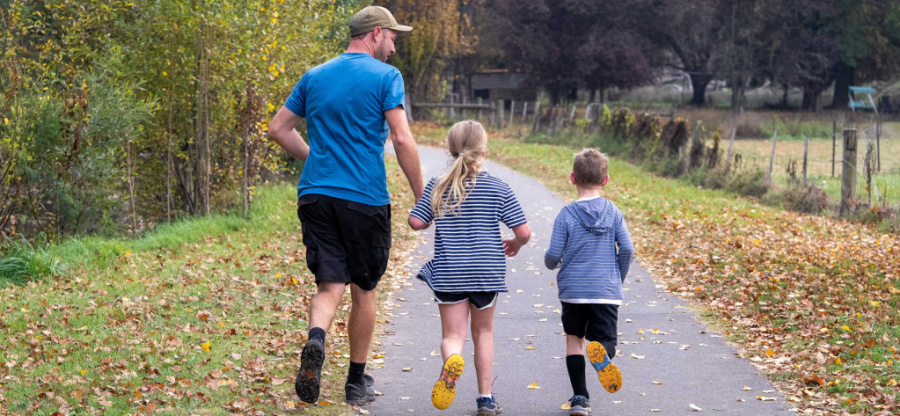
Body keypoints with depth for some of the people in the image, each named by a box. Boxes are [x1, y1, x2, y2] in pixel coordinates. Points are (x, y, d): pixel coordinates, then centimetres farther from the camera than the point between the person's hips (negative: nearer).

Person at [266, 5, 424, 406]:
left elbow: (278, 129, 15)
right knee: (364, 290, 11)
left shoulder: (314, 77, 12)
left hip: (316, 193, 4)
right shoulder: (385, 77, -4)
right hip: (365, 199, -3)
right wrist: (421, 196, -5)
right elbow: (401, 139, -12)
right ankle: (357, 383, 20)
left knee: (329, 286, 2)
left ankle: (316, 339, -30)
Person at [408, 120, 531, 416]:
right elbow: (524, 231, -7)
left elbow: (416, 222, -5)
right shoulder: (498, 189, -5)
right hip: (487, 272, 0)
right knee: (483, 332, 19)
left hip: (449, 274, 0)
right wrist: (515, 245, 16)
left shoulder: (437, 187, -2)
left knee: (452, 335, 2)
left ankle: (452, 360, -34)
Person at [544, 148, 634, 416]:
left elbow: (553, 255, -6)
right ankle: (602, 353, -34)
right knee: (606, 341, 4)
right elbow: (626, 249, -3)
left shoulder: (567, 214, -4)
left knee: (574, 339, 16)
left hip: (572, 290, 0)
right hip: (606, 291, 0)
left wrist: (551, 263, 18)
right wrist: (618, 278, 13)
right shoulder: (613, 212, 1)